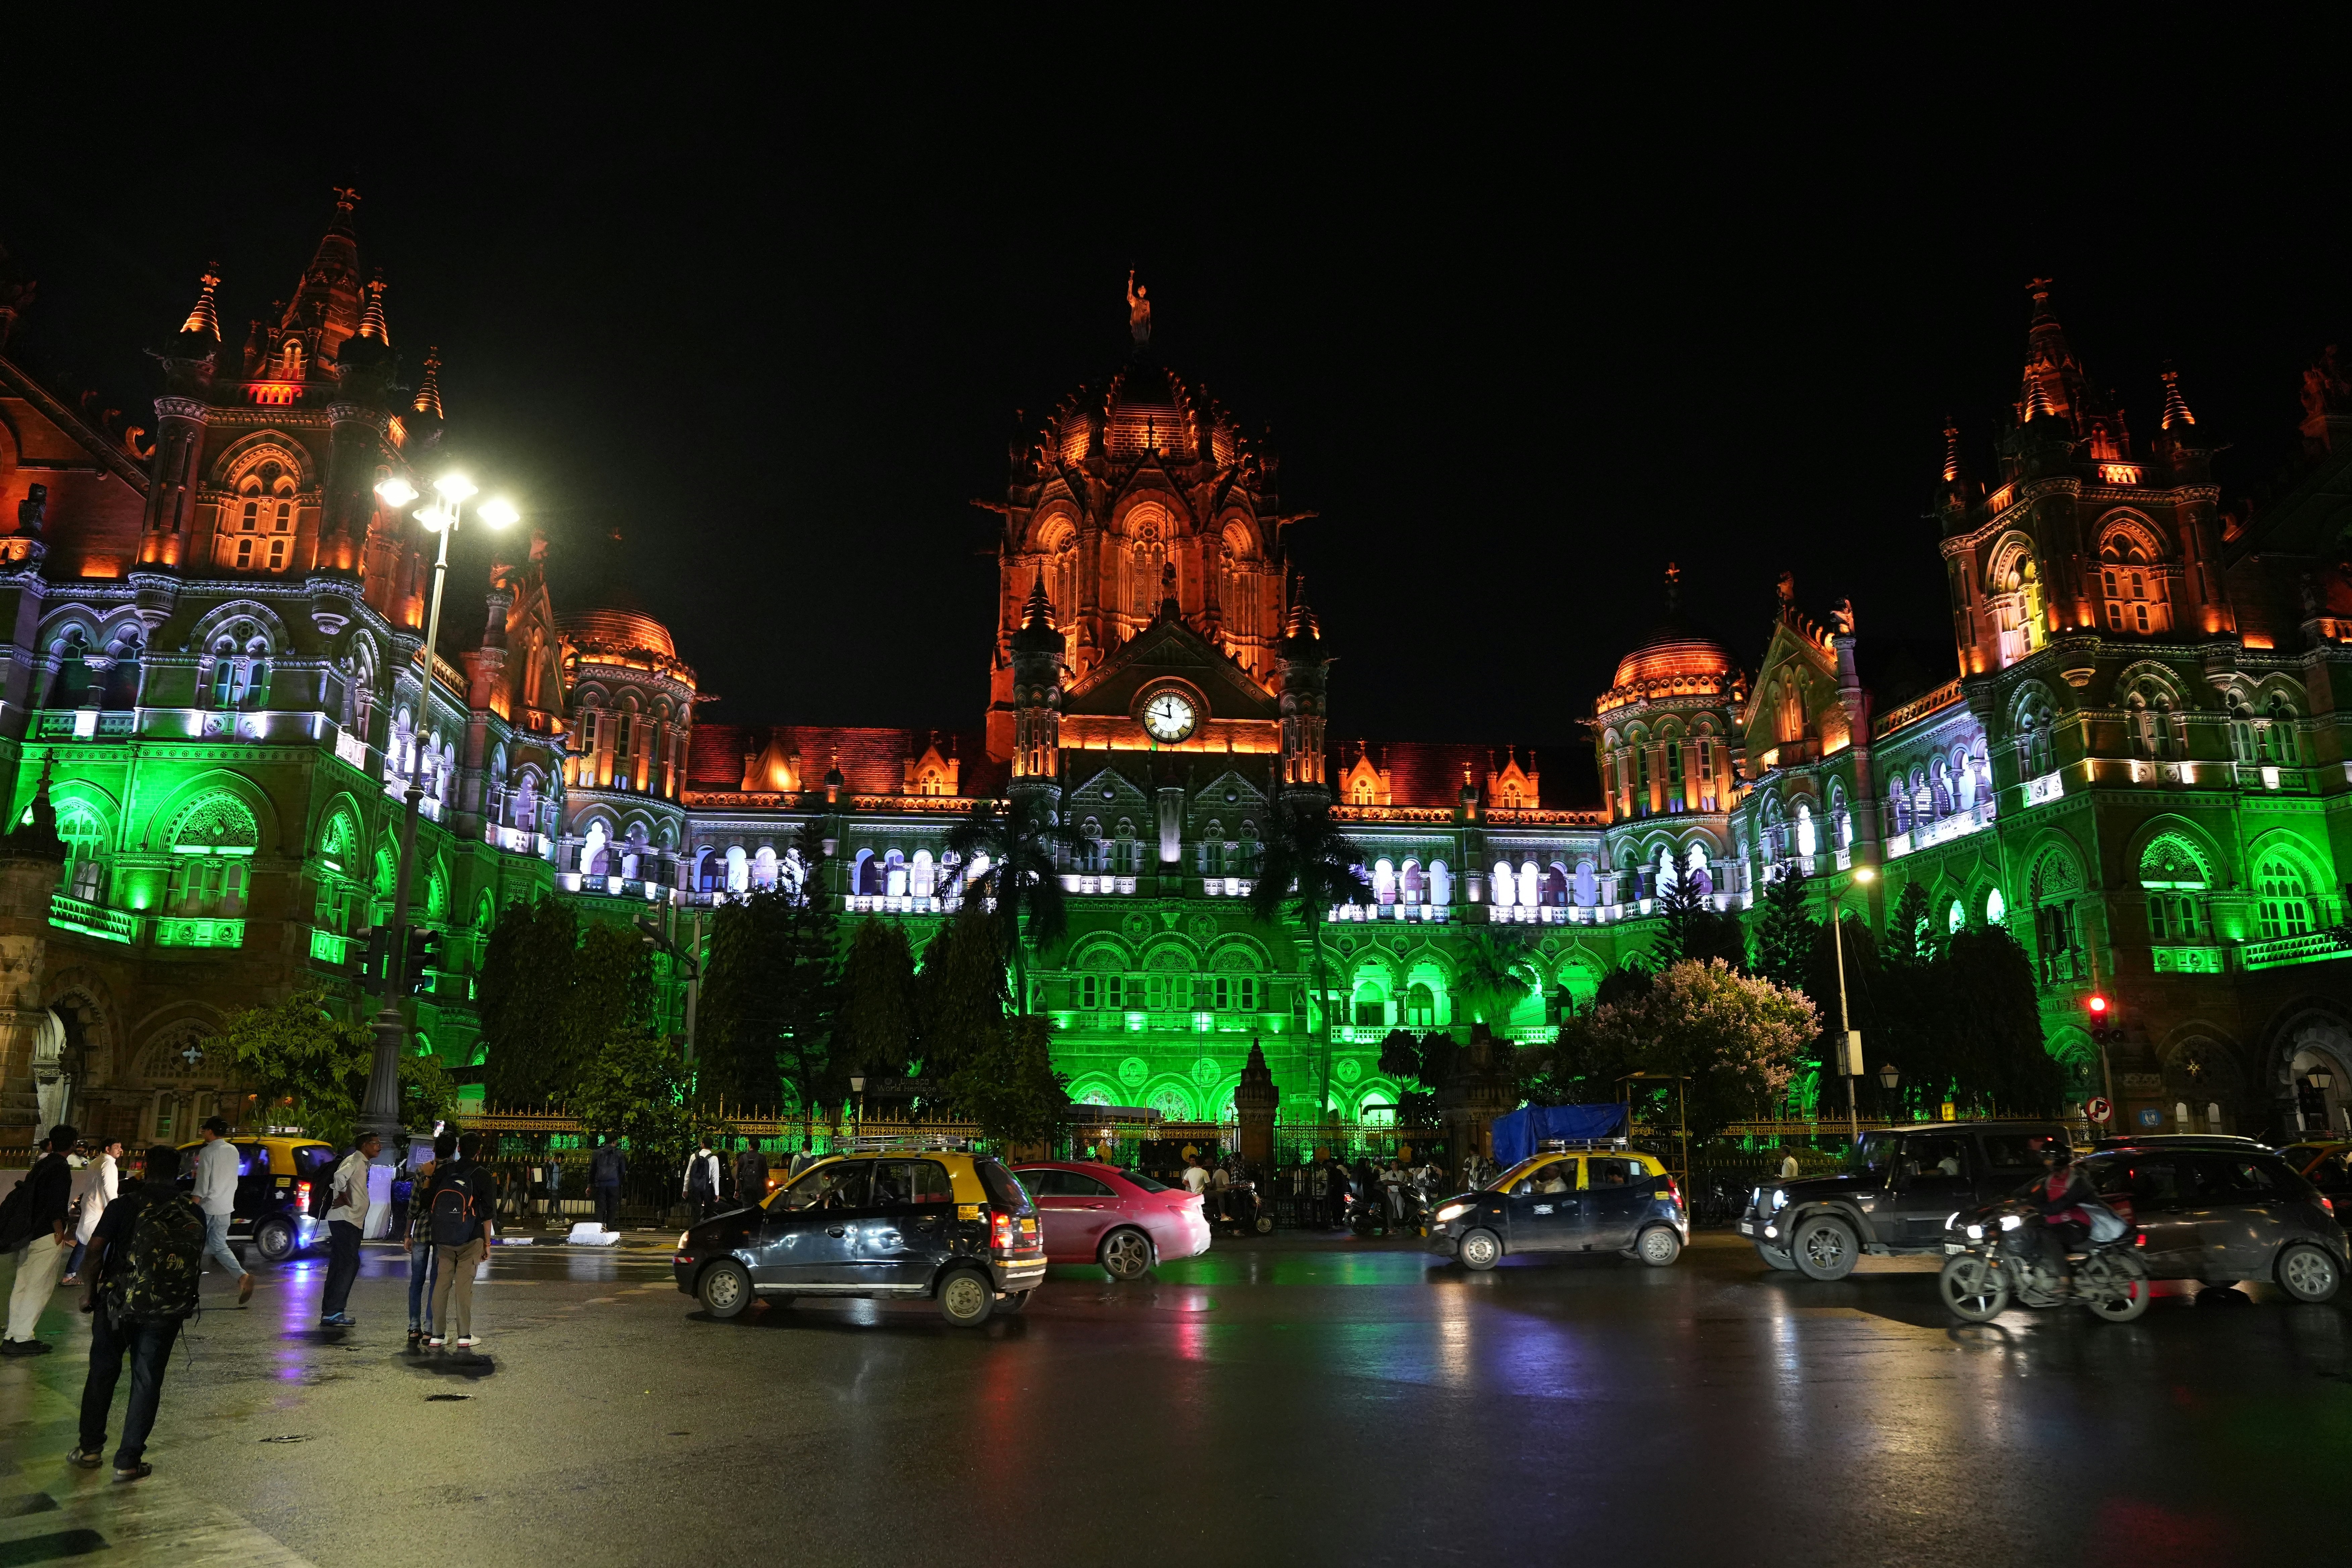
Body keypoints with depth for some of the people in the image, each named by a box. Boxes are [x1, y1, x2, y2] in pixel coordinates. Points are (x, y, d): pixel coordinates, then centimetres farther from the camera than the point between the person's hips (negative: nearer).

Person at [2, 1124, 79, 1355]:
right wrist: (60, 1233, -11)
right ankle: (21, 1340, -4)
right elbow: (55, 1206, -20)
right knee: (39, 1288, -4)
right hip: (47, 1237, -8)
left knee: (22, 1286, 12)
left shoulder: (42, 1164, 11)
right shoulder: (61, 1169, -15)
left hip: (30, 1235, 8)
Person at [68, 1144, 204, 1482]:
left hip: (118, 1303, -1)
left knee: (102, 1374, 18)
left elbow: (96, 1251, -12)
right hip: (166, 1312, 1)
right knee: (147, 1382, 8)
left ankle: (89, 1449, 26)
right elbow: (197, 1262, 6)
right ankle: (128, 1461, 8)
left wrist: (89, 1290, 1)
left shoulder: (125, 1206, -8)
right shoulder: (194, 1213, -1)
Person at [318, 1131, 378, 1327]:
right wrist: (343, 1198, -20)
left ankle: (331, 1312, 14)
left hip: (352, 1221, 10)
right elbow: (340, 1176, -31)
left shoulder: (364, 1163, 19)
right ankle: (332, 1313, -13)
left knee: (340, 1265, 10)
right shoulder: (354, 1160, -11)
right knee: (350, 1263, -13)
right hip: (344, 1220, -10)